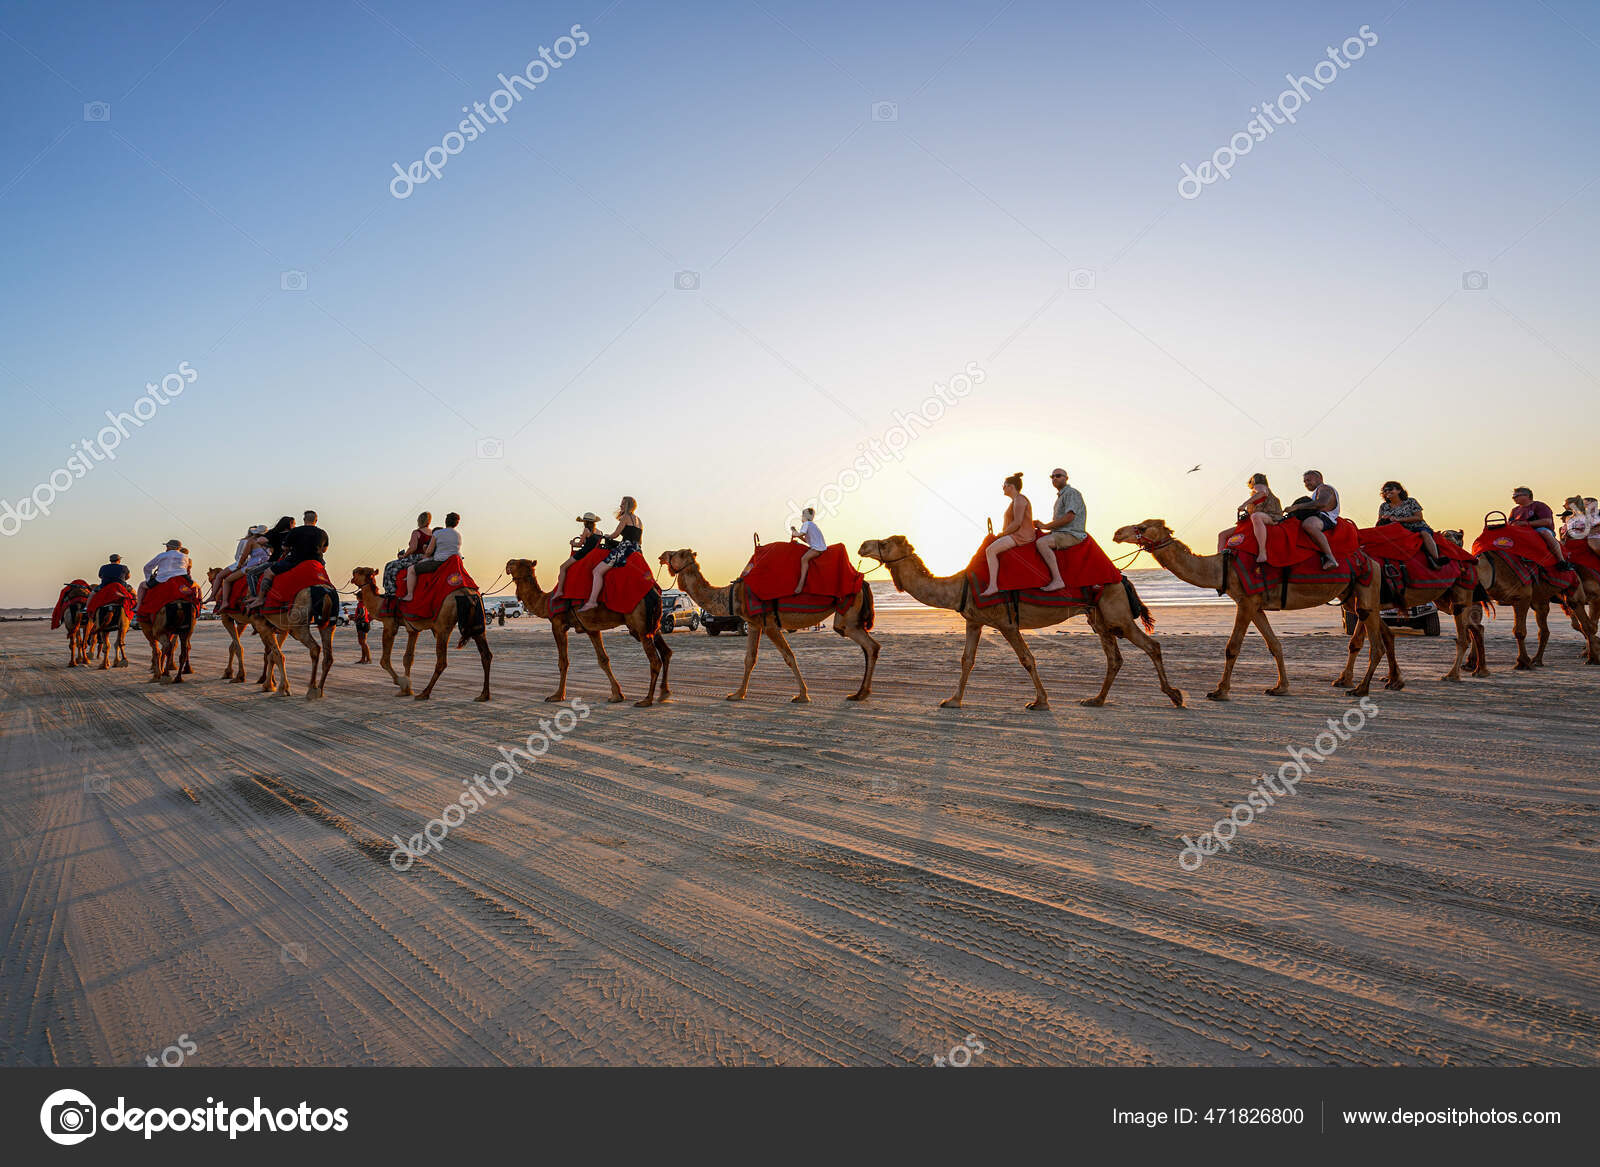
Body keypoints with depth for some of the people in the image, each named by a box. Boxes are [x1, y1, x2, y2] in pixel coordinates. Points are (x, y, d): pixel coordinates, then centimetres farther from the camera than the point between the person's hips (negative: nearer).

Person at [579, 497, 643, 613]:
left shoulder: (626, 517, 0)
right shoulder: (639, 521, 23)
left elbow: (615, 534, -1)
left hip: (625, 548, -9)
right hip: (637, 550, 9)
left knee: (598, 571, -15)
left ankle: (592, 601, -29)